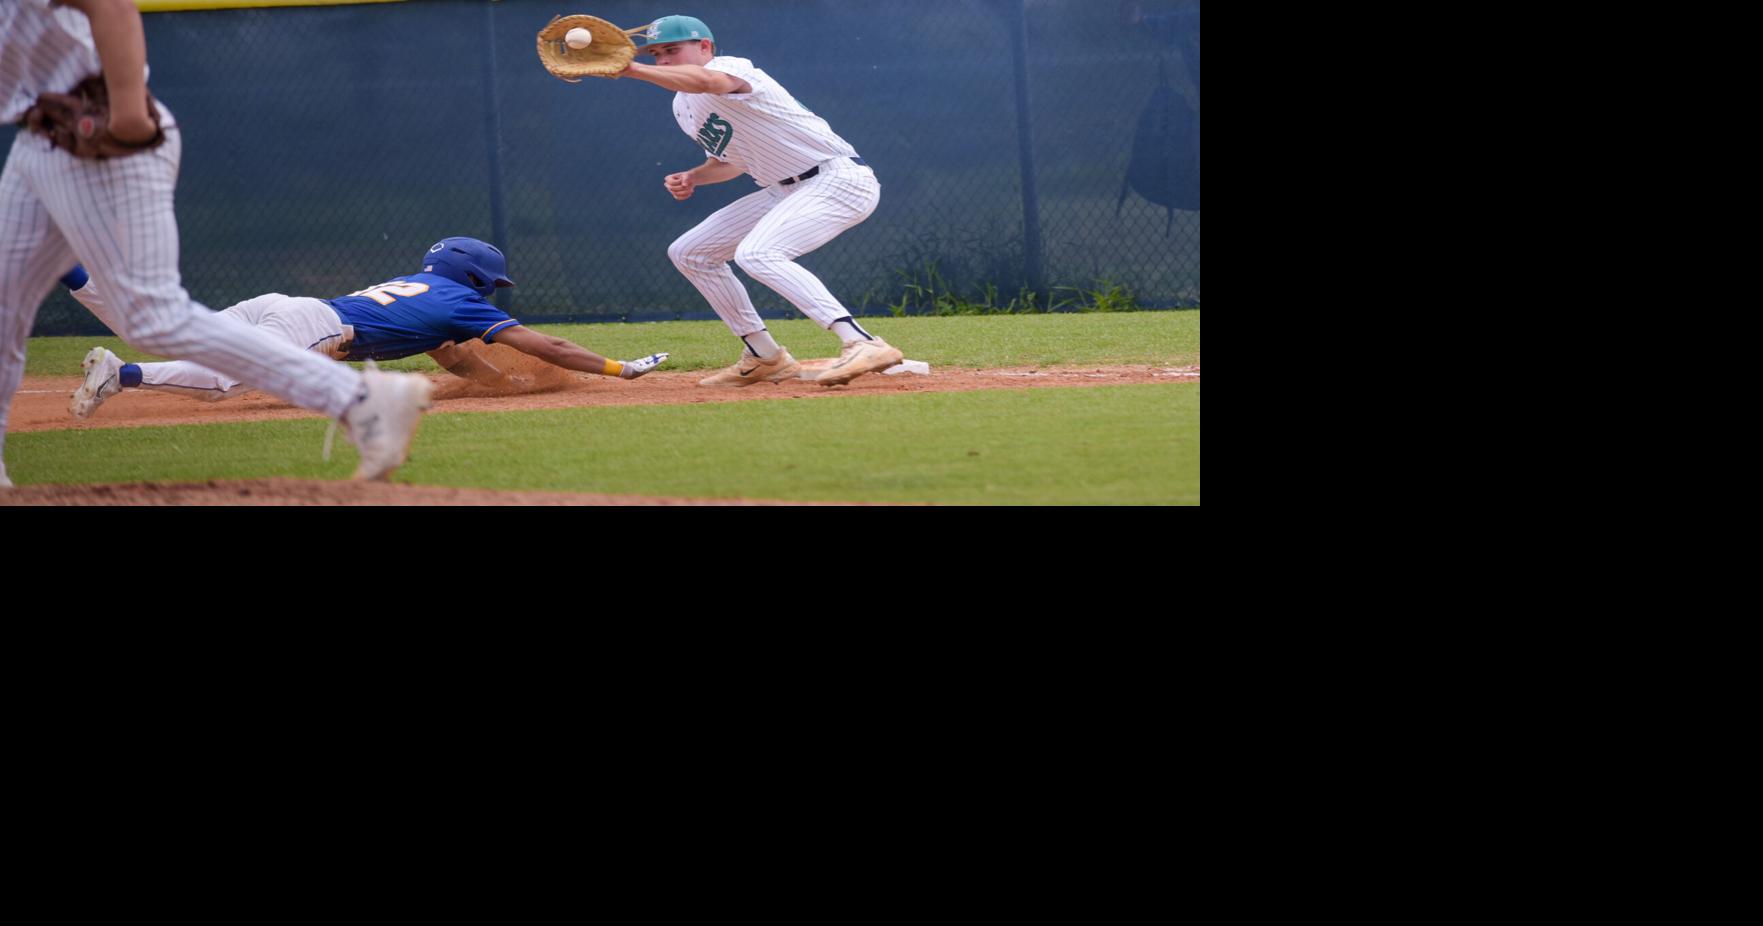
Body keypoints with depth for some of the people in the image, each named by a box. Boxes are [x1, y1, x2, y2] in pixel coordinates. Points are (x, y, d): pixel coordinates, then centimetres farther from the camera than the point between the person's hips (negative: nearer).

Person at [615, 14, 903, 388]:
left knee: (755, 254, -33)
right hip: (785, 191, 11)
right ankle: (766, 359, 18)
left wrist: (632, 69, -49)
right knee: (690, 253, 14)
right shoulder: (683, 107, 12)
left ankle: (864, 345, -42)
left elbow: (707, 81, -44)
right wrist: (692, 177, 6)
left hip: (839, 179, -11)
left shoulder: (730, 66, -18)